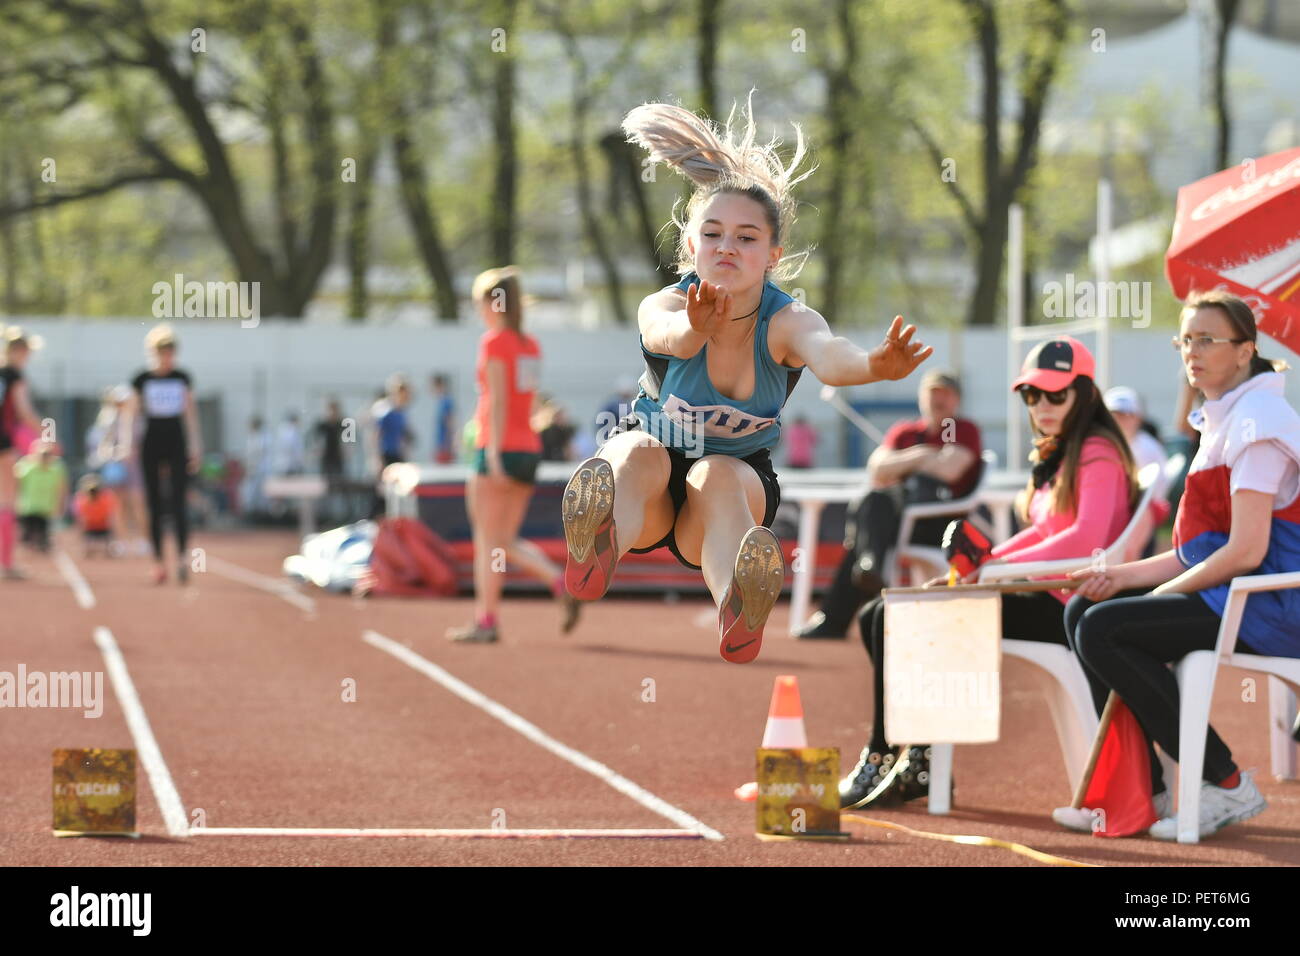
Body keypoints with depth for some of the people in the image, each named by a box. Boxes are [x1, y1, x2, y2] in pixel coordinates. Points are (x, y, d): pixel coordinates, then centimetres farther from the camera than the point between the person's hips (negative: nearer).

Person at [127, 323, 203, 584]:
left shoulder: (182, 378, 6)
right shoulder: (142, 380, 2)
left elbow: (190, 413, 9)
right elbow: (132, 413, 5)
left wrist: (195, 446, 5)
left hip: (177, 445, 0)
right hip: (151, 445, 0)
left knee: (178, 501, -11)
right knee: (154, 504, 2)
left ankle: (182, 556, -19)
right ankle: (158, 560, 6)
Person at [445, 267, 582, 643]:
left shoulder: (494, 342, -8)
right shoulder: (531, 347, 14)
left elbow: (498, 401, -15)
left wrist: (493, 454, -19)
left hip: (498, 449, -7)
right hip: (529, 450, 7)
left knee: (488, 539, 0)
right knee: (507, 540, 12)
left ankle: (486, 621, 2)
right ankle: (560, 583, -7)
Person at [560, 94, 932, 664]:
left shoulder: (788, 321, -21)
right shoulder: (662, 308, -22)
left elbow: (827, 356, -46)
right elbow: (673, 335, -49)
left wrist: (873, 365, -71)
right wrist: (695, 329, -75)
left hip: (739, 480, 0)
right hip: (651, 485, 0)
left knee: (718, 476, -35)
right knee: (638, 453, -34)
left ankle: (736, 618, -64)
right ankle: (594, 559, -66)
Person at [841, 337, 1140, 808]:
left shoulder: (1097, 453, -10)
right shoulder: (1056, 455, 20)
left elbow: (1086, 538, -25)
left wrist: (996, 568, -24)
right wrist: (973, 568, 6)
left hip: (1065, 606, -10)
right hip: (1042, 595, 10)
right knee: (877, 617, 7)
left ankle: (881, 760, -9)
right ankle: (917, 760, 3)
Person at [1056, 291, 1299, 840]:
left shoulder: (1256, 421, -13)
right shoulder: (1220, 422, 18)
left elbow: (1246, 551, -20)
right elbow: (1198, 551, 17)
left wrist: (1159, 593, -11)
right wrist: (1124, 577, 4)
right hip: (1233, 596, 10)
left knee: (1103, 629, -19)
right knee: (1081, 613, 7)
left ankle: (1226, 786, -14)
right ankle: (1142, 790, 6)